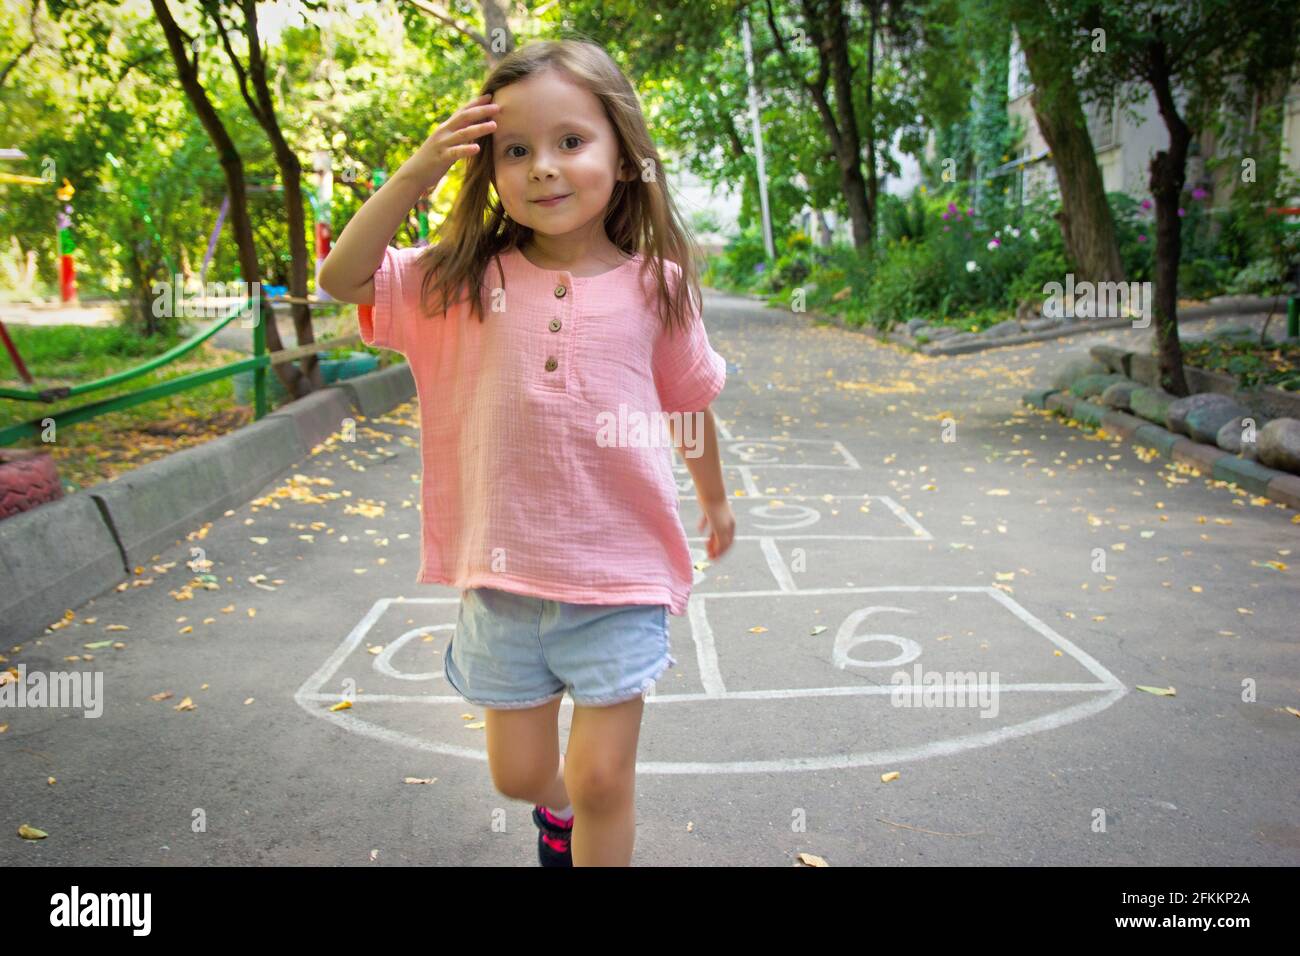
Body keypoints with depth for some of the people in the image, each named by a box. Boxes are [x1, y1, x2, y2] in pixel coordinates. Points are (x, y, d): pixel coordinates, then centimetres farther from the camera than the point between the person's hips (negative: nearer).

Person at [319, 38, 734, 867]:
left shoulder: (654, 285, -5)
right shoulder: (464, 279, -3)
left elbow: (691, 403, 8)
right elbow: (343, 277, -7)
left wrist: (715, 500, 22)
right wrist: (417, 173, -16)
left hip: (620, 579, -1)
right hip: (506, 577, 2)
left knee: (603, 780, 3)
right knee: (520, 775, 18)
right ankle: (557, 809, 53)